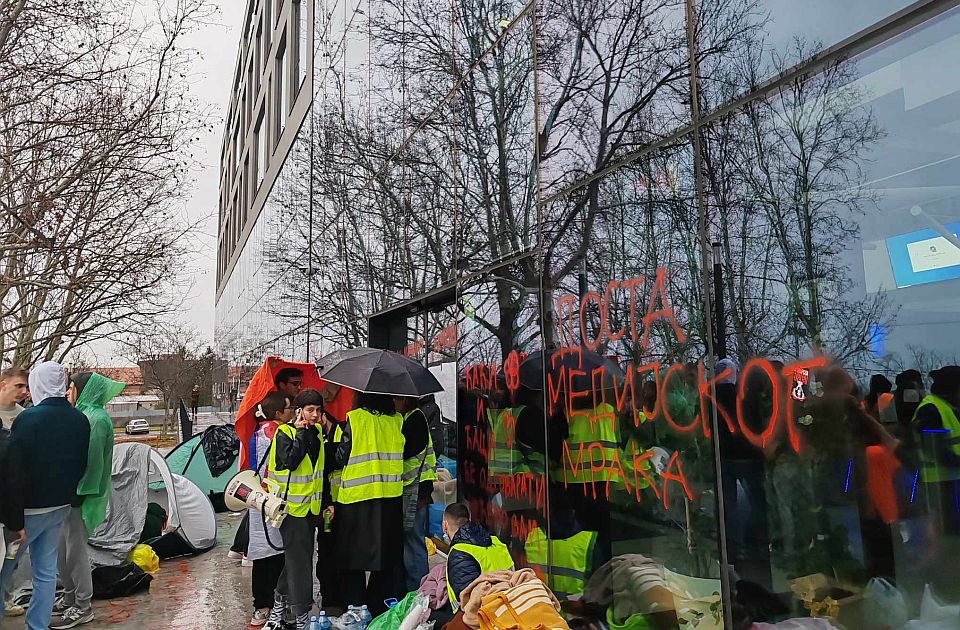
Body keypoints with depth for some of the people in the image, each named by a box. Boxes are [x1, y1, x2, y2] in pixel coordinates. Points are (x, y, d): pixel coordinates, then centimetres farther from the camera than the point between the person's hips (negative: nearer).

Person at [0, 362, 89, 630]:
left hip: (32, 509, -6)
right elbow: (81, 465, 12)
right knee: (47, 571, 14)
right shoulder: (80, 420, 3)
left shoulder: (29, 418, -18)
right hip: (62, 507, 6)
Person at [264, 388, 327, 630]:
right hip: (292, 507, -7)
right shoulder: (284, 433, -10)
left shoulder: (317, 433, 8)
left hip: (311, 507, 7)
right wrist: (301, 432, -21)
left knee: (296, 558, 16)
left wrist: (327, 502, 13)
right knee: (299, 561, -4)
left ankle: (279, 606, 33)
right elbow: (290, 461, -28)